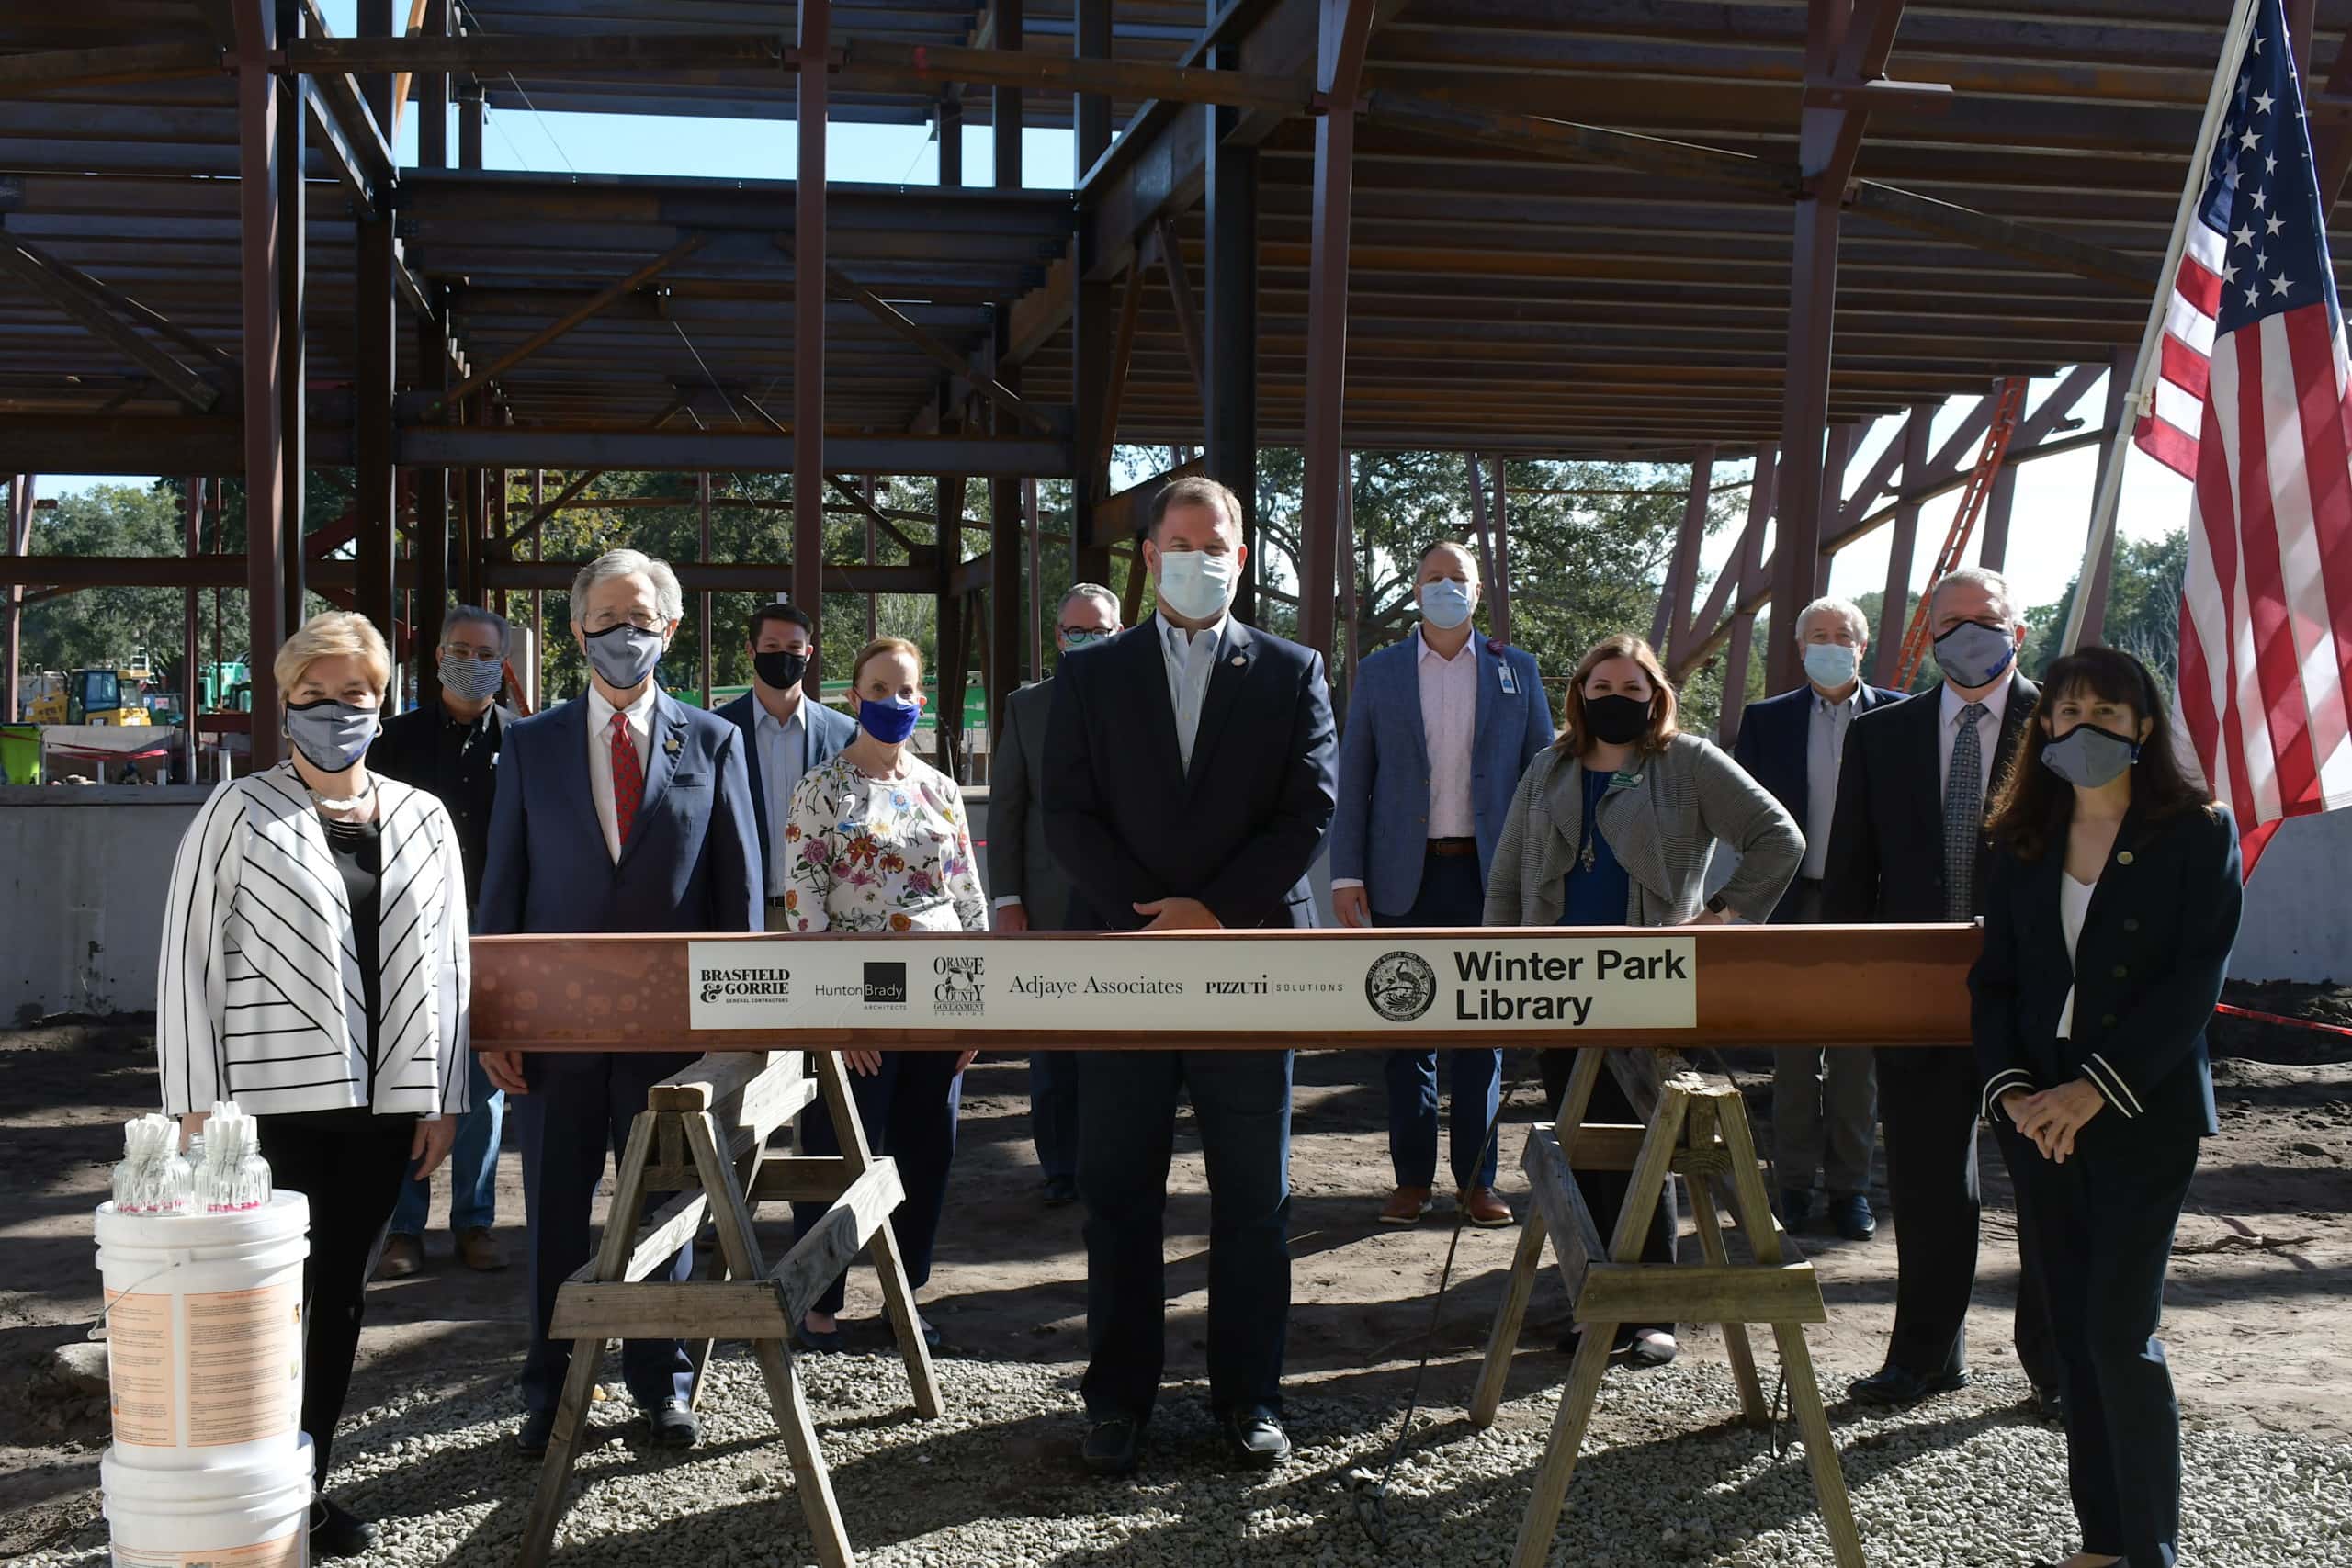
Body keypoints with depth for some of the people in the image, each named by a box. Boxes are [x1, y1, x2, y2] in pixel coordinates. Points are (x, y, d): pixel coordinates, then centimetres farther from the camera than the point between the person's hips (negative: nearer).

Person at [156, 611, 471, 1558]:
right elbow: (188, 958, -3)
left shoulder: (422, 820, 9)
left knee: (342, 1292, 10)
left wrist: (443, 1098, 7)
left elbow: (448, 963, 11)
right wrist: (195, 1105, -7)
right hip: (273, 1096, -4)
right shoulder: (241, 813, -1)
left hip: (383, 1098, 4)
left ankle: (312, 1481, 21)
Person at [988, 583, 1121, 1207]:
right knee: (1052, 1043, 6)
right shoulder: (1026, 707, 8)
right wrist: (1007, 899, 0)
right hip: (1051, 905, 1)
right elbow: (1004, 810, 7)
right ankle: (1062, 1169, 17)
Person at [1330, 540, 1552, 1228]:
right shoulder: (1378, 674, 7)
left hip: (1488, 875, 0)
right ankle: (1412, 1178, 11)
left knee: (1483, 1030, 5)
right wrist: (1346, 875, -2)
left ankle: (1477, 1178, 12)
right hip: (1405, 877, 0)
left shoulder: (1516, 671, 7)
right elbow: (1353, 780, 5)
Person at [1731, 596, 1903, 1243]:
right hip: (1794, 905, 1)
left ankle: (1850, 1185, 15)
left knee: (1858, 1052, 6)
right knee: (1794, 1054, 7)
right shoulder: (1766, 721, 5)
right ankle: (1793, 1183, 16)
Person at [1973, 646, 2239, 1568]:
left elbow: (2195, 981, -10)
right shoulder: (2023, 843, 10)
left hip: (2143, 1117, -4)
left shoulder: (2198, 833, -3)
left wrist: (2095, 1087, -18)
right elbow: (1994, 980, 8)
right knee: (2074, 1330, 8)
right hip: (2036, 1115, 5)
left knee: (2122, 1332, -9)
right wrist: (2009, 1087, -9)